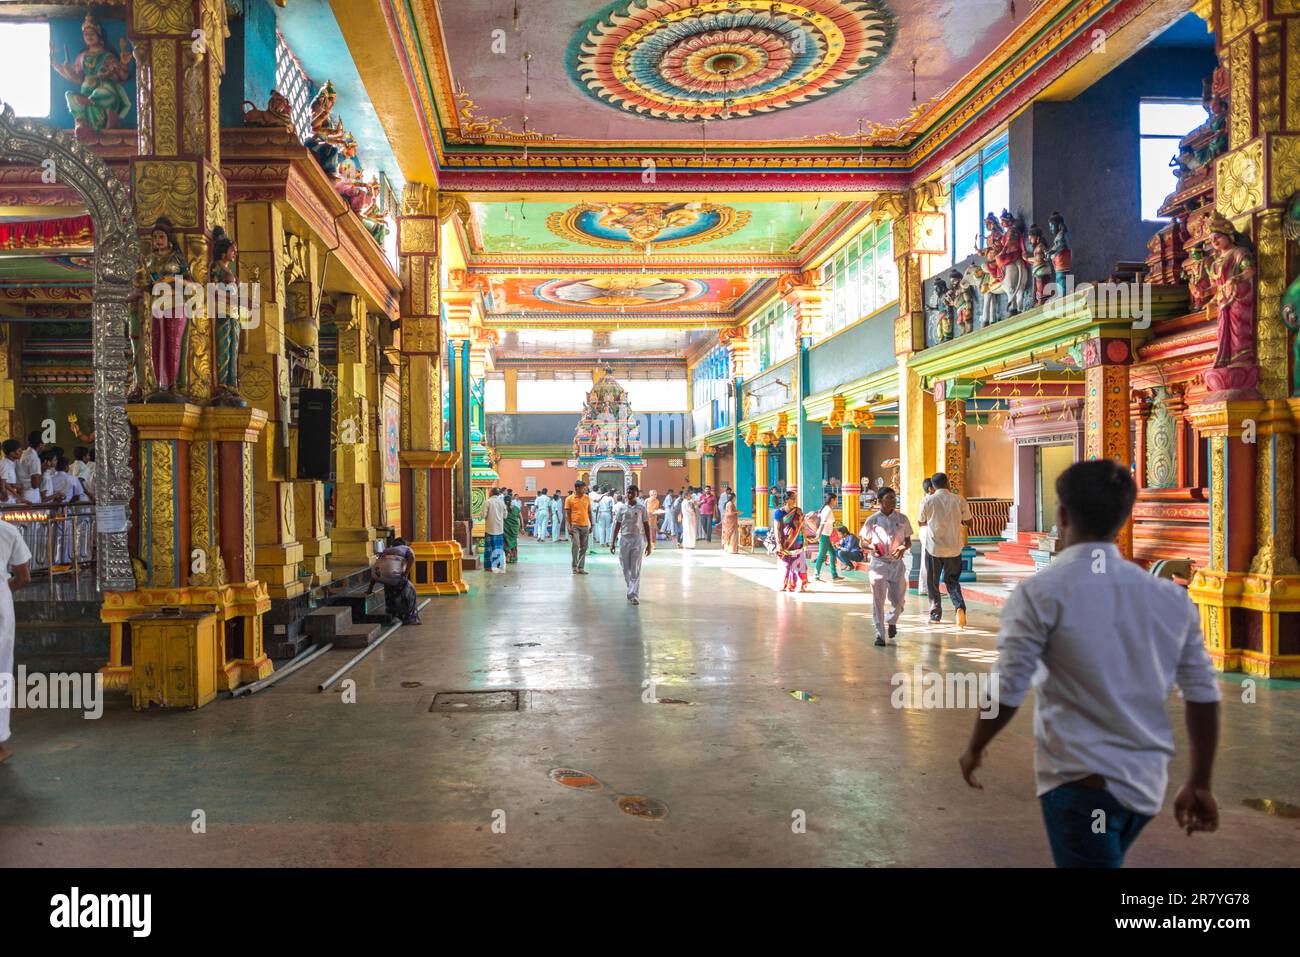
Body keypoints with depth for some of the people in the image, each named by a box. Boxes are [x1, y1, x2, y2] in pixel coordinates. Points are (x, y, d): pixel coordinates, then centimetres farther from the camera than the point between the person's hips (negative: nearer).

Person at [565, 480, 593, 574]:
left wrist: (592, 524, 10)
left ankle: (581, 568, 11)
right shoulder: (569, 499, -3)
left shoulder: (587, 498, 7)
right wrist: (569, 526, -11)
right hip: (575, 526, -4)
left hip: (585, 526, 4)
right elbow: (567, 514, -3)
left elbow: (589, 512, 13)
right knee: (575, 546, -11)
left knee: (584, 547, 5)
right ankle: (575, 567, 1)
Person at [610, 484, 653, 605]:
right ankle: (631, 590, 26)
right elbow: (617, 525, 9)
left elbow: (646, 525, 3)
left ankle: (634, 595, -5)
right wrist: (613, 542, 5)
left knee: (635, 569, -5)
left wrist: (649, 543, 0)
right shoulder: (622, 507, 5)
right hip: (624, 539, 2)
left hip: (638, 539, -2)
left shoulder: (642, 508, 0)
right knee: (626, 568, 8)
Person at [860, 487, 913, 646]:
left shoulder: (902, 519, 4)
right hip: (878, 563, -2)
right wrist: (871, 547, -16)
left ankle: (892, 622, 37)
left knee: (898, 599, 5)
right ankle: (879, 634, 7)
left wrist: (903, 548, -13)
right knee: (878, 600, -2)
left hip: (897, 563, 2)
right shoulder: (872, 520, 0)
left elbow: (908, 541, 10)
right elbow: (863, 543, 6)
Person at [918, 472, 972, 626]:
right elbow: (968, 523, 4)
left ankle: (935, 614, 16)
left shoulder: (928, 501, -8)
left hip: (933, 546, -2)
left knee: (932, 582, 13)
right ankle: (960, 607, -10)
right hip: (953, 547, 2)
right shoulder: (959, 500, -4)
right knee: (952, 580, 14)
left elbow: (921, 522, 5)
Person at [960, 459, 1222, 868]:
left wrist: (975, 748, 4)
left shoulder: (1040, 593, -14)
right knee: (1102, 859, 26)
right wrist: (1199, 784, 15)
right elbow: (1204, 695, 4)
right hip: (1147, 782, 7)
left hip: (1082, 783, -6)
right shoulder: (1172, 597, 2)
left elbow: (1006, 692, -13)